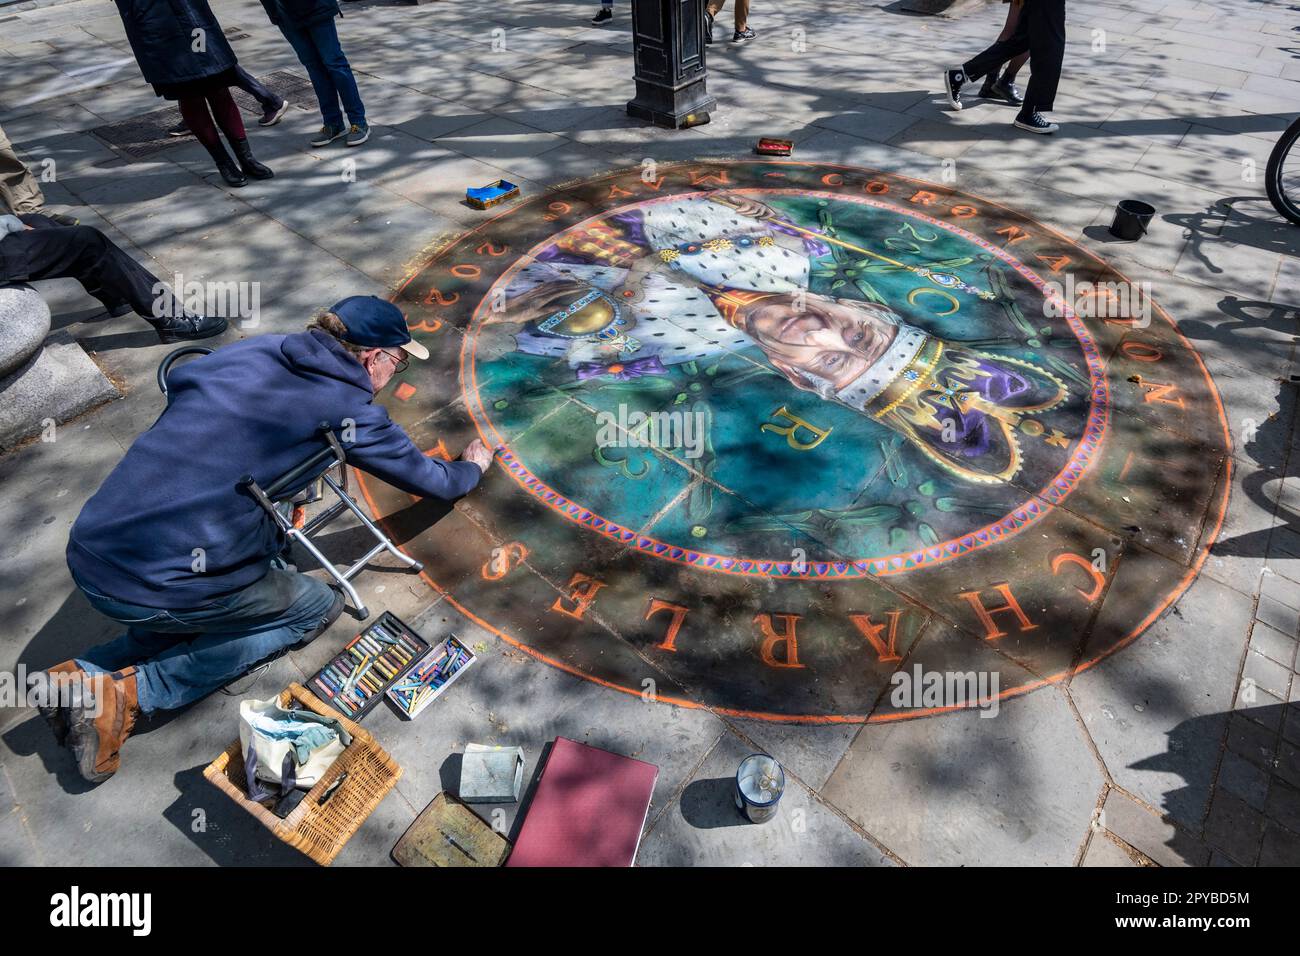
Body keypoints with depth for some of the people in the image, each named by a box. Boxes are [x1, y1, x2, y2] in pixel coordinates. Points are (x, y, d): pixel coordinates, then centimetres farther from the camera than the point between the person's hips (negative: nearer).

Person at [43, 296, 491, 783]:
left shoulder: (255, 349, 8)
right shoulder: (349, 410, -7)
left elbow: (177, 380, 26)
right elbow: (429, 479, 5)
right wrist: (472, 467, 25)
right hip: (157, 587, -7)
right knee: (318, 604, 14)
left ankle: (86, 673, 16)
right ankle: (130, 692, 4)